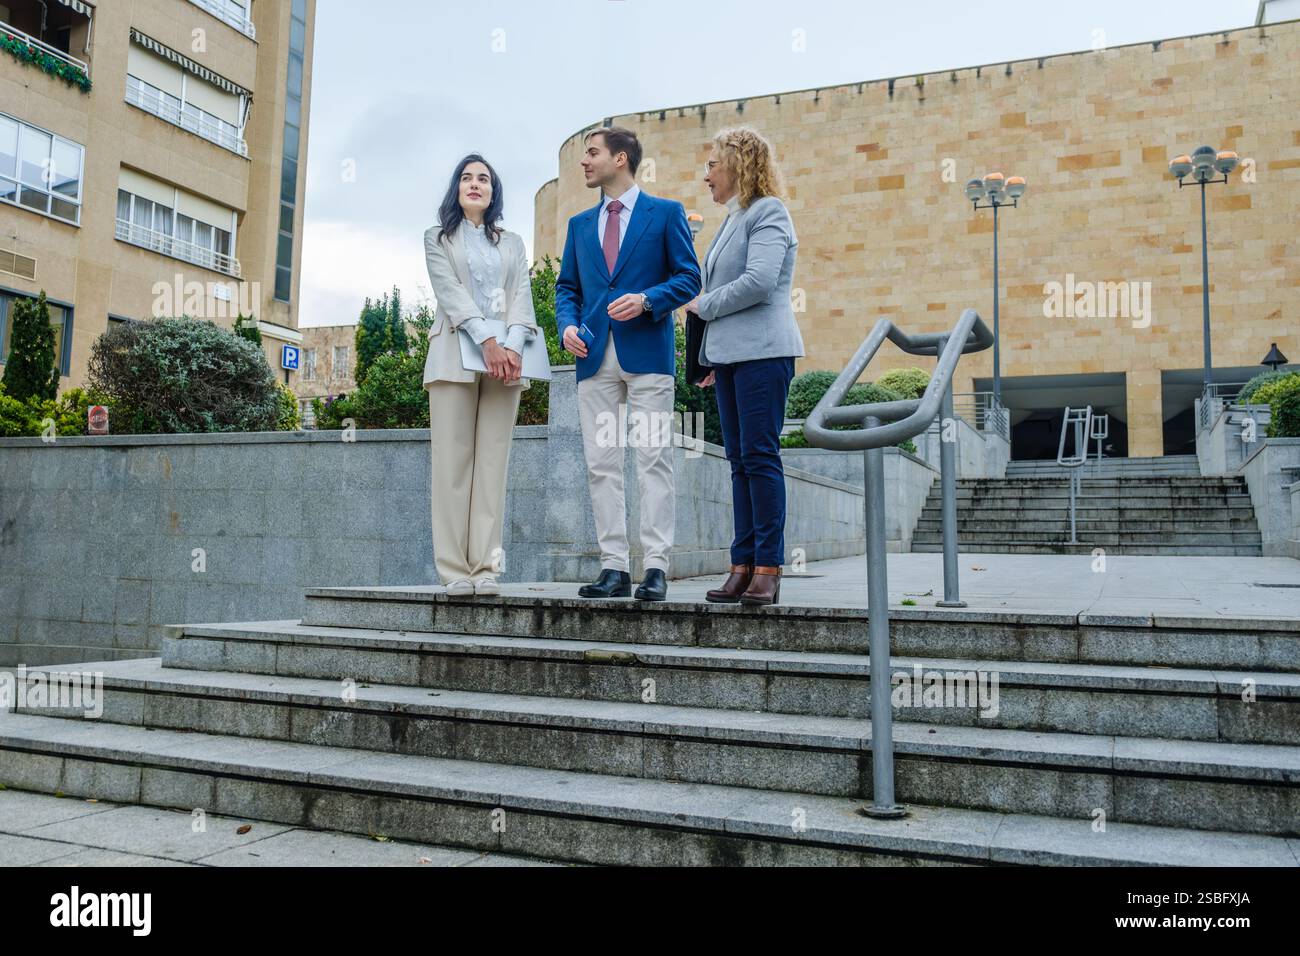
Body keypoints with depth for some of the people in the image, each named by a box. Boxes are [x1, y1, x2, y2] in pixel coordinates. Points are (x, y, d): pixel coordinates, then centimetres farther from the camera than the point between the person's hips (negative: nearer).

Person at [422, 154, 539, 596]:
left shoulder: (512, 243, 22)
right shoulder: (438, 238, 15)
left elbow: (522, 296, 7)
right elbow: (450, 291, -2)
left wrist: (513, 346, -13)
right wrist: (487, 340, -17)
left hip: (506, 355, 2)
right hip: (456, 355, -2)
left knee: (493, 460, -3)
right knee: (453, 460, -7)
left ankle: (486, 567, -3)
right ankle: (455, 568, -6)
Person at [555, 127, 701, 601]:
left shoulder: (666, 213, 7)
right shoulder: (580, 224, 20)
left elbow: (688, 276, 2)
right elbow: (567, 286, 19)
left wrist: (646, 300, -14)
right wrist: (567, 323, -2)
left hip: (647, 353, -5)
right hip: (595, 357, 5)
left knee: (653, 460, -6)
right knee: (601, 464, 2)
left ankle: (656, 567, -3)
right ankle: (614, 567, 7)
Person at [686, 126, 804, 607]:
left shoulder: (768, 212, -5)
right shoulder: (734, 218, 22)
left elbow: (760, 281, -19)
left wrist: (703, 305, -7)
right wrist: (712, 356, 19)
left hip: (762, 351, -9)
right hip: (730, 353, 9)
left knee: (760, 456, -10)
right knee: (739, 460, 6)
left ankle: (768, 570, -5)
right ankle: (743, 567, 9)